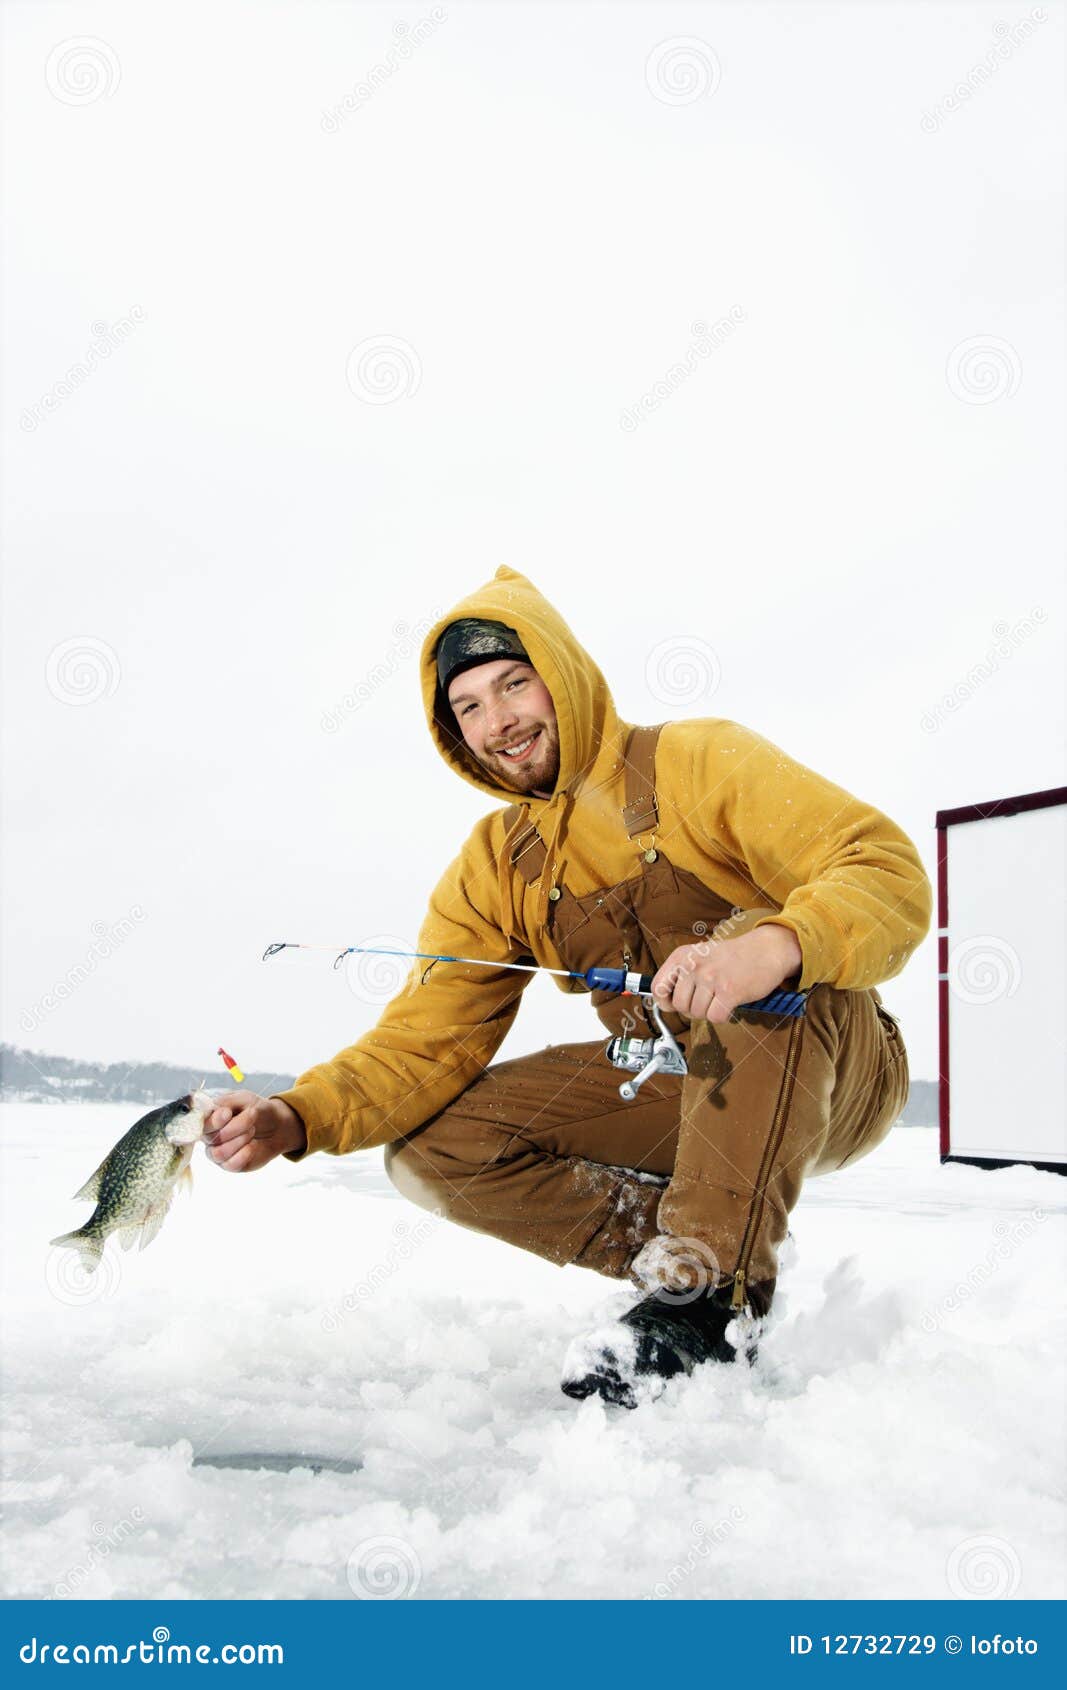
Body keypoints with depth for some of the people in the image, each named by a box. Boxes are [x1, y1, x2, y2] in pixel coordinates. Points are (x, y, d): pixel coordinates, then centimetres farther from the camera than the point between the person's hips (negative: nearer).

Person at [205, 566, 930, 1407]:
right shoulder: (491, 870, 2)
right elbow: (427, 1040, -4)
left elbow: (891, 871, -24)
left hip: (836, 1072, -4)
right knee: (434, 1147, -11)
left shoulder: (694, 761, -13)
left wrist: (779, 943, -46)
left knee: (762, 950, -37)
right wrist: (298, 1118, -22)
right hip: (679, 1094, 5)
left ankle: (718, 1293, -27)